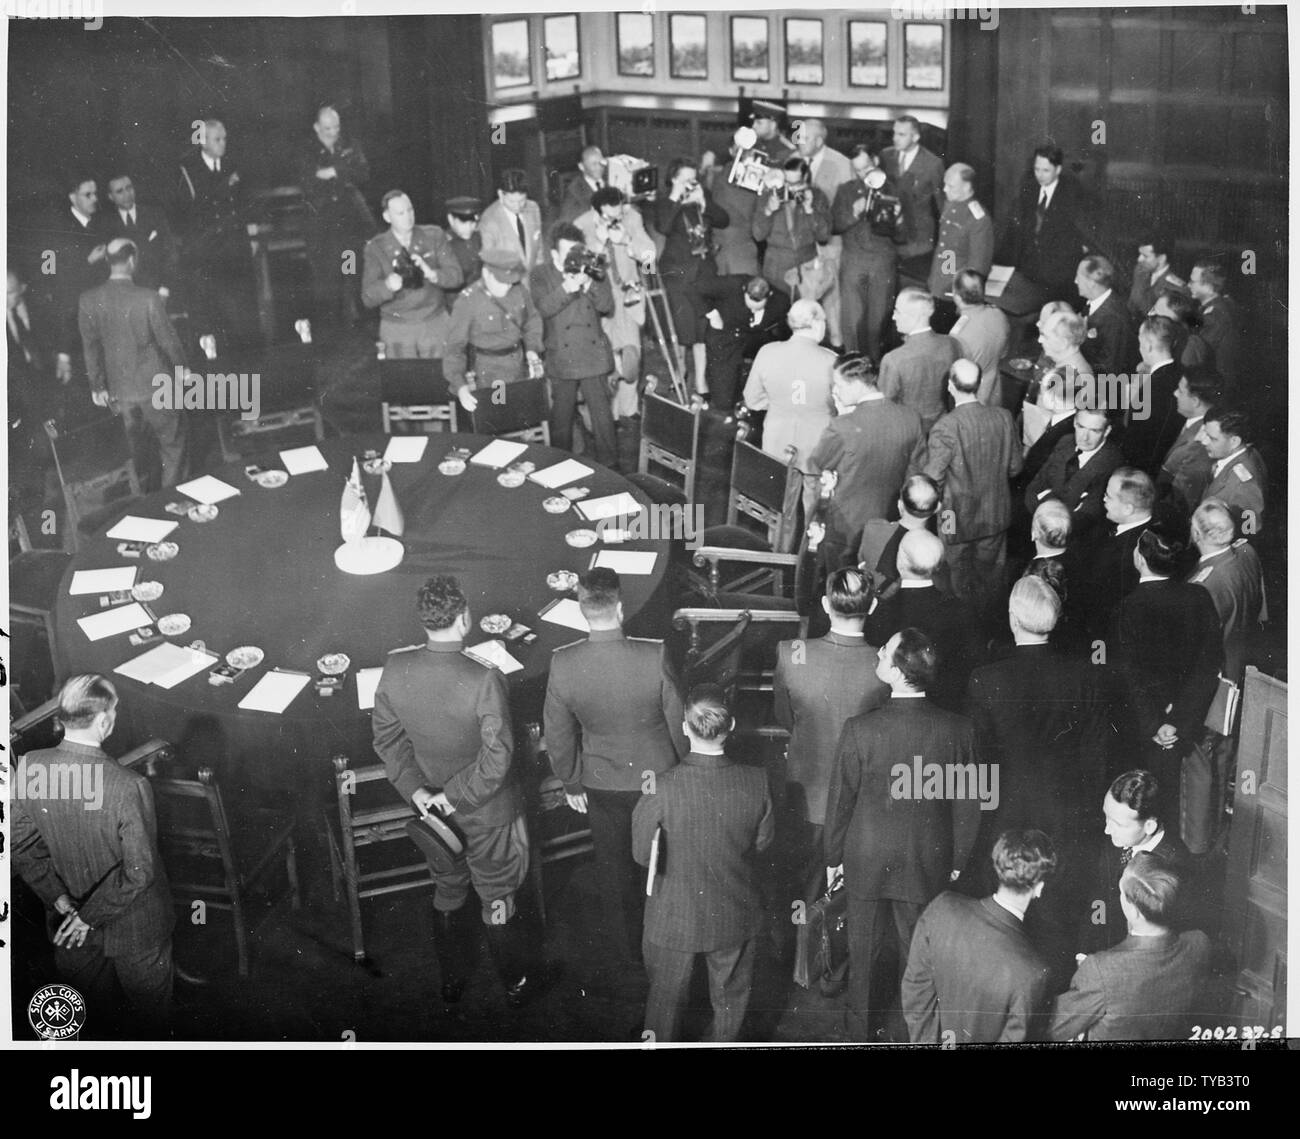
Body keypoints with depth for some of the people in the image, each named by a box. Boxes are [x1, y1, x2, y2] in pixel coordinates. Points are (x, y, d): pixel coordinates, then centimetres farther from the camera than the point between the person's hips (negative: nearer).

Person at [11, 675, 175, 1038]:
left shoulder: (29, 767, -17)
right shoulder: (130, 787, -32)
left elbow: (22, 848, -8)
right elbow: (139, 872, -28)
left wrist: (61, 901, -6)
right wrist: (88, 916, -16)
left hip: (67, 923, 4)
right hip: (132, 927, -4)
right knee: (147, 1010, 23)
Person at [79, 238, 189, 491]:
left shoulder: (89, 301, -8)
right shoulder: (149, 299, -20)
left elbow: (90, 346, -1)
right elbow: (168, 340, -11)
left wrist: (98, 385, 9)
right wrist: (182, 368, 6)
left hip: (120, 390, 4)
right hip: (156, 385, -4)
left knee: (139, 447, 21)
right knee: (172, 444, 11)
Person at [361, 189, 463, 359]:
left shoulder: (434, 236, -1)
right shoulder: (376, 248, -5)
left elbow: (456, 275, -6)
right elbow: (368, 298, -8)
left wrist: (432, 274, -27)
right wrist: (388, 286, -30)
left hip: (435, 324, 1)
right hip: (397, 328, -1)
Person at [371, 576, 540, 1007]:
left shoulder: (395, 669, -16)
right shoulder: (484, 680, -31)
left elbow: (386, 736, -5)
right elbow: (496, 757, -27)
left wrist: (415, 790, -3)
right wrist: (457, 796, -16)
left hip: (432, 802, 4)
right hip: (486, 812, -4)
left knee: (447, 891, 25)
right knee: (496, 898, 17)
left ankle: (451, 981, 43)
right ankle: (517, 983, 37)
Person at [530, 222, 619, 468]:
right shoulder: (541, 275, 2)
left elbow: (608, 307, -4)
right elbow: (543, 307, -14)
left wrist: (589, 284, -19)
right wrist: (566, 288, -28)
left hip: (594, 357, 1)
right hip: (561, 359, -1)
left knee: (603, 416, 0)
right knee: (561, 419, 9)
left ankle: (610, 467, 9)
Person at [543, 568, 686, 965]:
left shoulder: (562, 664, -21)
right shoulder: (655, 656, -27)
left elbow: (557, 735, -9)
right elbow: (679, 722, -15)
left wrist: (571, 783, 7)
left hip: (602, 783, 1)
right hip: (657, 777, -1)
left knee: (614, 870, 22)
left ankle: (625, 946, 40)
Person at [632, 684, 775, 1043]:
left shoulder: (661, 788, -28)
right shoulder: (756, 783, -21)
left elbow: (643, 854, -14)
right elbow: (762, 842, -4)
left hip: (674, 918, -1)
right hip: (734, 917, 2)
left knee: (666, 999, 23)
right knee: (730, 999, 25)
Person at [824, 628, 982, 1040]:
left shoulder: (859, 730, -24)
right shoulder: (958, 730, -18)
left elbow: (840, 800, -11)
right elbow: (967, 804, -7)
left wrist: (833, 856, 4)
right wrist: (957, 860, 9)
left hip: (866, 864, -1)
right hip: (928, 866, 1)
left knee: (864, 951, 20)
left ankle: (862, 1027, 38)